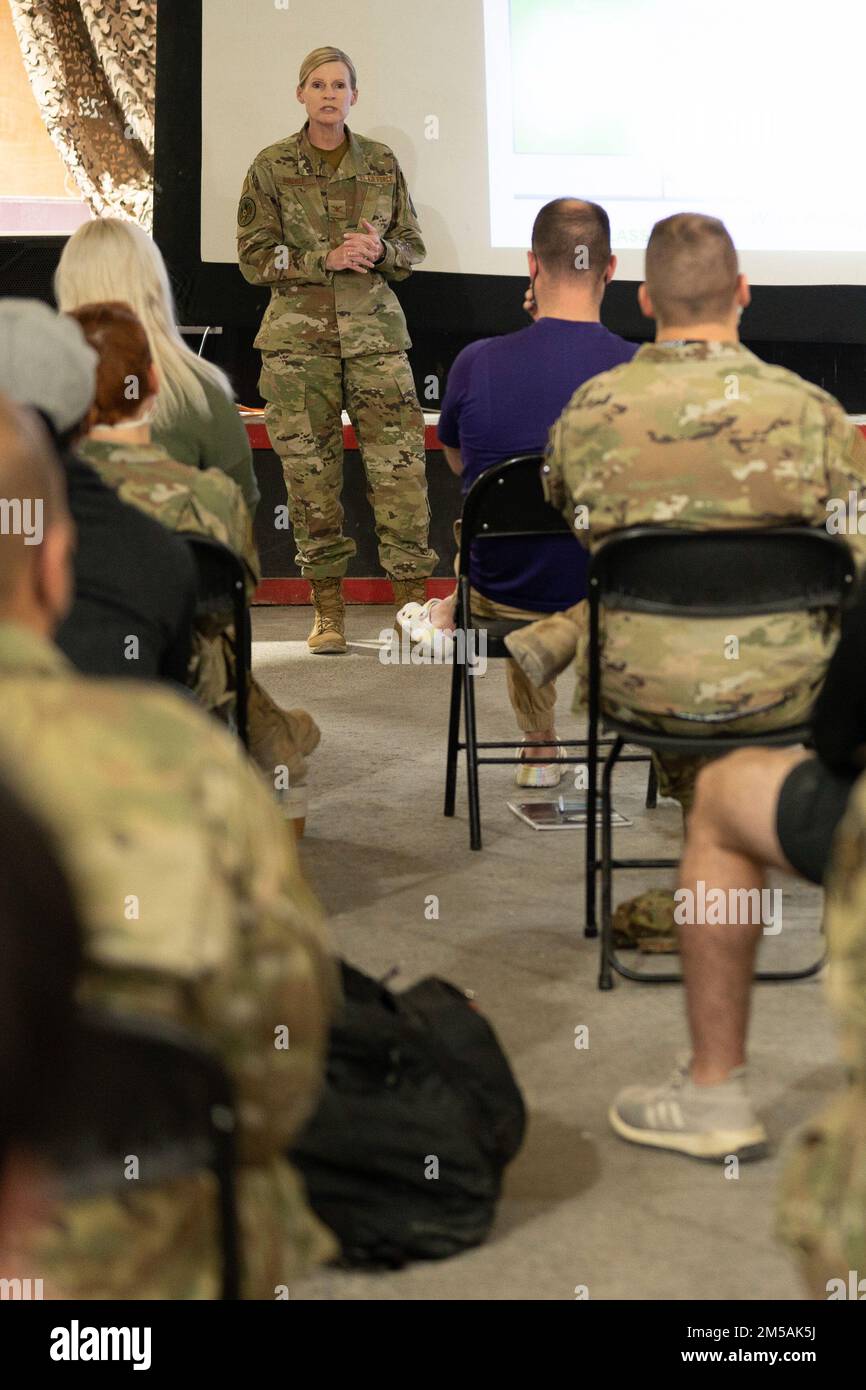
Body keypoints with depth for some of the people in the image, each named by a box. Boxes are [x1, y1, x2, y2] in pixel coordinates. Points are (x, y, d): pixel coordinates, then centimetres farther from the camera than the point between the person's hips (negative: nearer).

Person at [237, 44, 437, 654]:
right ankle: (328, 609, 9)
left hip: (374, 330, 1)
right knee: (310, 470, 0)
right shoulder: (271, 167, 3)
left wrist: (379, 250, -10)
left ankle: (415, 600, 1)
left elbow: (412, 248, 12)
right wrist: (326, 259, -13)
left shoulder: (382, 163, 9)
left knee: (401, 463, -7)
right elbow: (255, 257, -1)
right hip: (298, 335, -1)